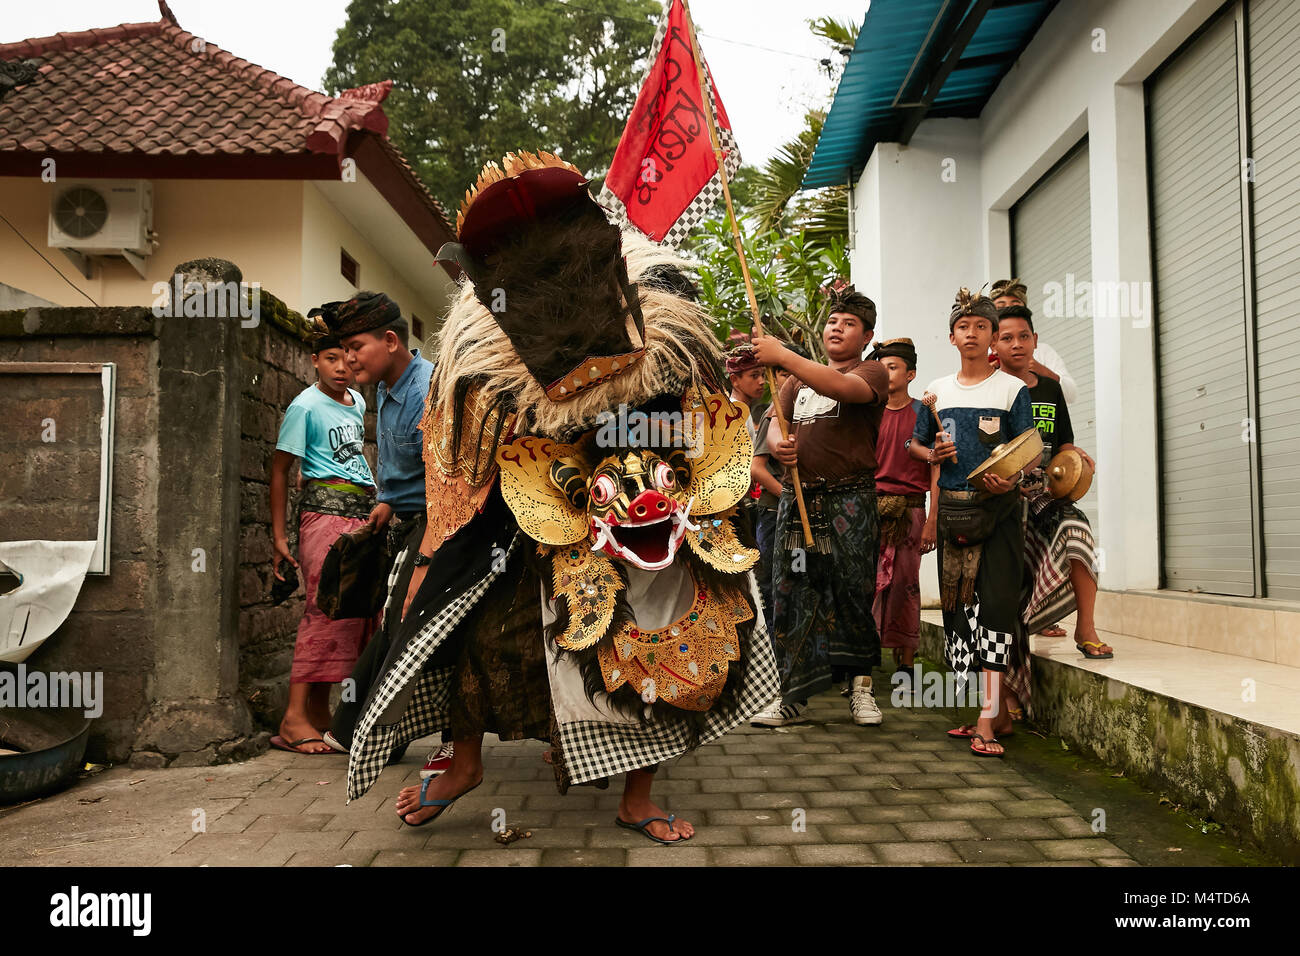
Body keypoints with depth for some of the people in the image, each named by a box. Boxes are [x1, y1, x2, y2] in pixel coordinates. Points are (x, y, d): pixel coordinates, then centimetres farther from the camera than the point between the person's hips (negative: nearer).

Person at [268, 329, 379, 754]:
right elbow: (279, 469, -5)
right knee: (327, 608, -15)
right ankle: (294, 718, -13)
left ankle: (318, 709, 11)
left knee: (361, 610, 3)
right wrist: (279, 536, -9)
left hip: (363, 515, 8)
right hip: (325, 513, -7)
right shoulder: (305, 406, -5)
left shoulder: (358, 402, 16)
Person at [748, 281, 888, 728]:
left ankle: (861, 689, 16)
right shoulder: (799, 379, 22)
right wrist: (778, 445, -7)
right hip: (798, 500, 5)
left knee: (851, 595, -1)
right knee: (791, 596, 1)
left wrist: (781, 354, -23)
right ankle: (793, 698, 8)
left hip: (849, 502, -4)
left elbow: (843, 387, -19)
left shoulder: (872, 373, 3)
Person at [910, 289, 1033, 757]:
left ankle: (987, 720, -11)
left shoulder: (1012, 388, 1)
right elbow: (916, 443, 22)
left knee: (995, 604, -11)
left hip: (997, 508, -4)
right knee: (958, 606, 6)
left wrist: (1009, 480, -21)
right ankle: (1002, 710, 19)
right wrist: (932, 455, 0)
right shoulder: (937, 391, 12)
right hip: (952, 508, 5)